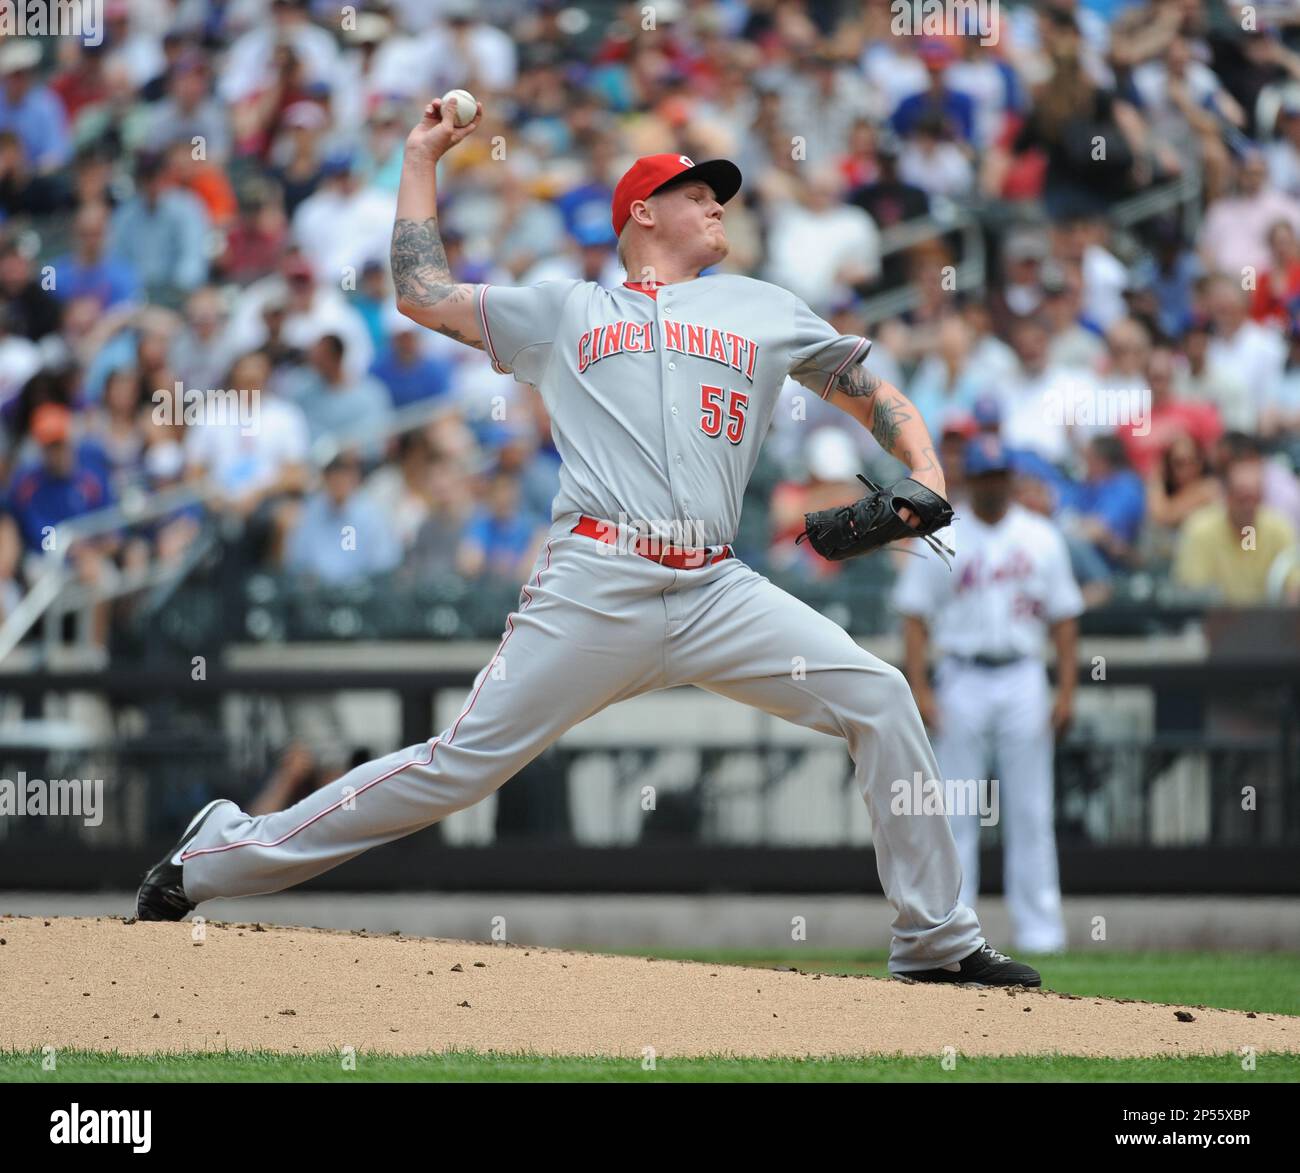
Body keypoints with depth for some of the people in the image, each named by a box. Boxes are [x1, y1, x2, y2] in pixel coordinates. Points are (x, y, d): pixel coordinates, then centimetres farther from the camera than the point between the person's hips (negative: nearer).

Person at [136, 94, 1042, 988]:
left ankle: (938, 943, -5)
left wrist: (925, 473, 4)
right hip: (594, 587, -2)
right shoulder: (566, 313, 20)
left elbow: (873, 394, 23)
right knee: (462, 766, -8)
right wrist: (422, 161, 27)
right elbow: (423, 293, 22)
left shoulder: (763, 309, 23)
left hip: (718, 593, 3)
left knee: (879, 698, -13)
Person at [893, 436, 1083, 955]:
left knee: (1030, 809, 0)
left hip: (1023, 678, 1)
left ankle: (1038, 926, 3)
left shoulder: (1041, 538, 8)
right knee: (955, 812, -1)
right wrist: (919, 689, -8)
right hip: (961, 681, -1)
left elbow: (1063, 615, 9)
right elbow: (915, 615, 1)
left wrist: (1066, 689, 0)